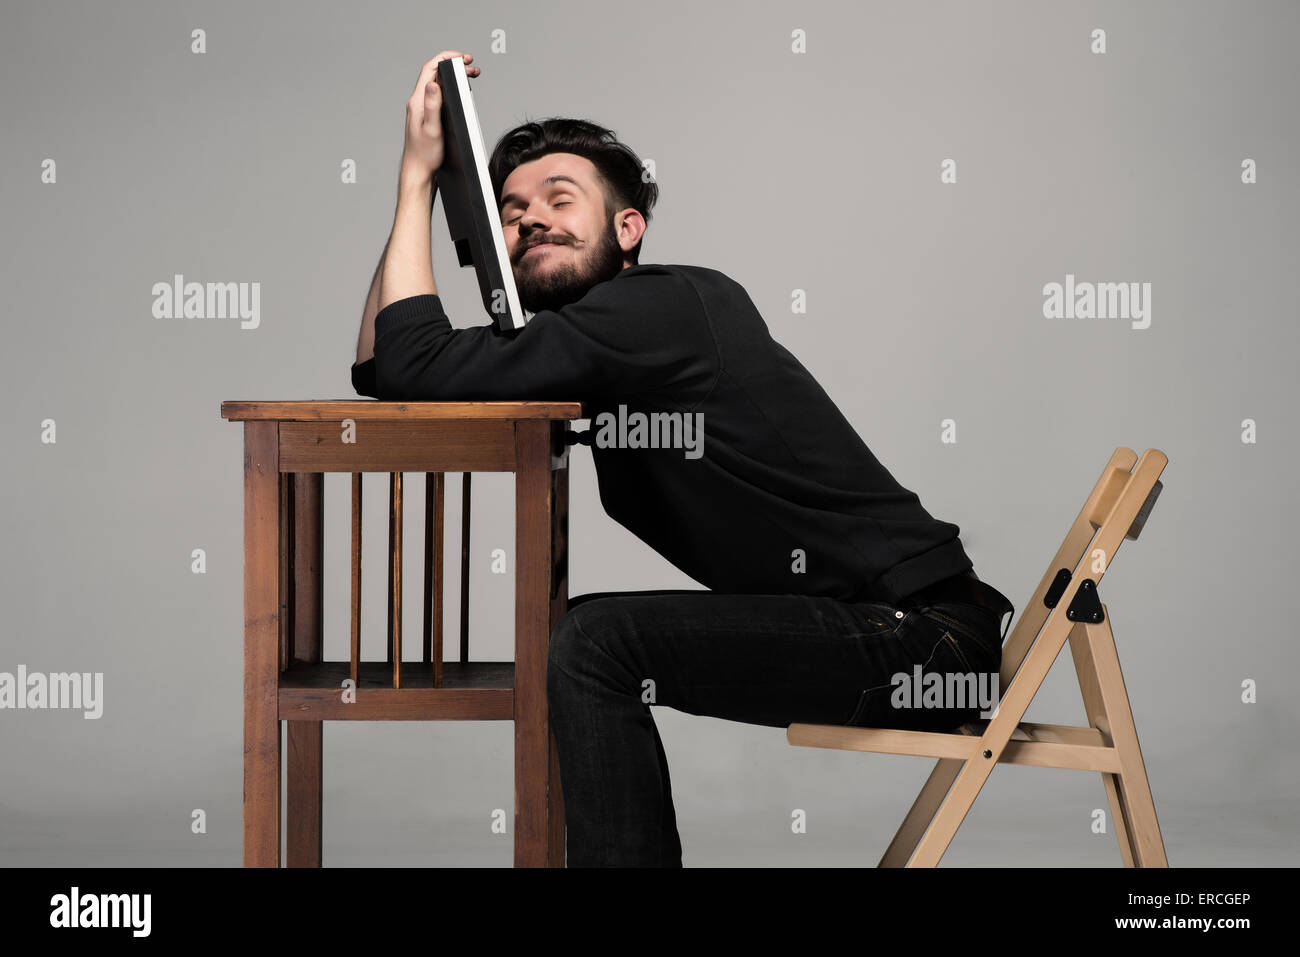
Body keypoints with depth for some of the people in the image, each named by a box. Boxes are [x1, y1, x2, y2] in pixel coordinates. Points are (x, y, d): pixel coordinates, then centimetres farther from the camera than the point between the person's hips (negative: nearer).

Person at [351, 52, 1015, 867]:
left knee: (600, 643, -21)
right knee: (589, 633, 18)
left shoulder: (657, 310, -14)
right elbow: (381, 369, 16)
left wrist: (417, 177, -7)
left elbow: (415, 368, -18)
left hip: (923, 636, -10)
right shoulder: (613, 340, 13)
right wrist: (421, 176, 10)